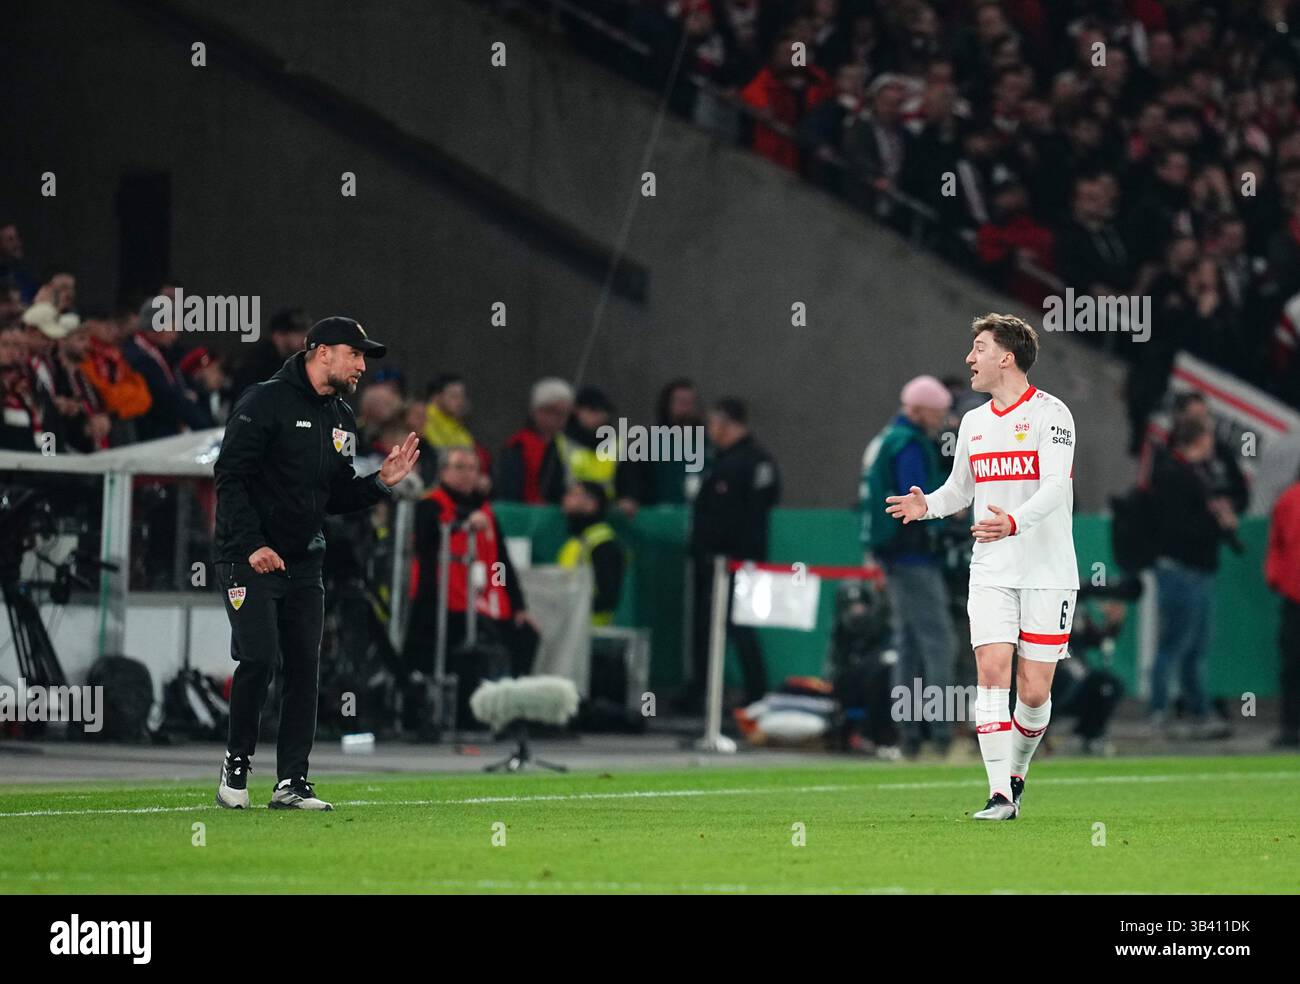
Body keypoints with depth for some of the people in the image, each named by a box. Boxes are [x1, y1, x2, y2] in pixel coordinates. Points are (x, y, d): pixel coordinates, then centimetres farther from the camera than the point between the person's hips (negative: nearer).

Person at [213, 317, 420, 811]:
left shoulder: (342, 418, 13)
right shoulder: (266, 401, -11)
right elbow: (230, 477, -15)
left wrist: (380, 482, 0)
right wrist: (253, 545, -22)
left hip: (304, 564, 7)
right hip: (249, 559, -7)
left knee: (304, 668, 1)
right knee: (258, 657, -16)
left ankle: (292, 783, 5)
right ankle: (237, 762, 2)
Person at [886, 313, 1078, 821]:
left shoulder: (1050, 413, -8)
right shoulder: (973, 422, 12)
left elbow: (1055, 485, -19)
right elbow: (960, 488, 22)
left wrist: (1014, 523, -36)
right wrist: (927, 504, -1)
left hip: (1047, 573, -4)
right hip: (991, 571, 4)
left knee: (1034, 692, -3)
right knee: (991, 674, -10)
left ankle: (1017, 772, 23)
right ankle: (1000, 795, -11)